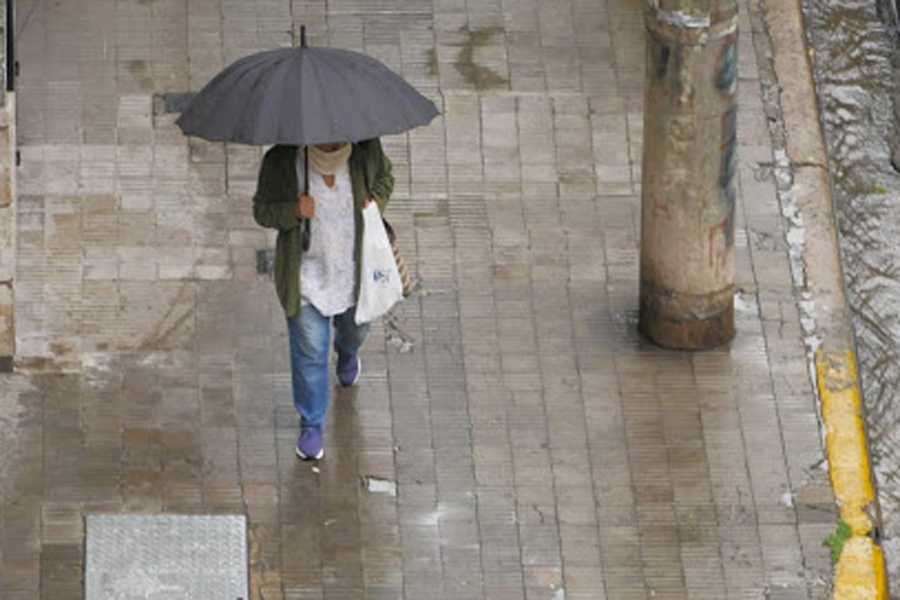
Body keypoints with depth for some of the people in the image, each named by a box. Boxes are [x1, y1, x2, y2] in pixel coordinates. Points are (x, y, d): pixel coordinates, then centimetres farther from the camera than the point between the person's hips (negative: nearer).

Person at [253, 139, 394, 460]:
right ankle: (311, 425, 19)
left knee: (355, 327, 29)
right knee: (309, 352, 1)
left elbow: (384, 177, 6)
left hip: (355, 268, 3)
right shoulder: (280, 163, -22)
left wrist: (376, 202, -15)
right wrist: (293, 212, -32)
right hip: (307, 273, -3)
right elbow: (262, 210, -11)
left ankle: (347, 352, 67)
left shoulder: (366, 151, -17)